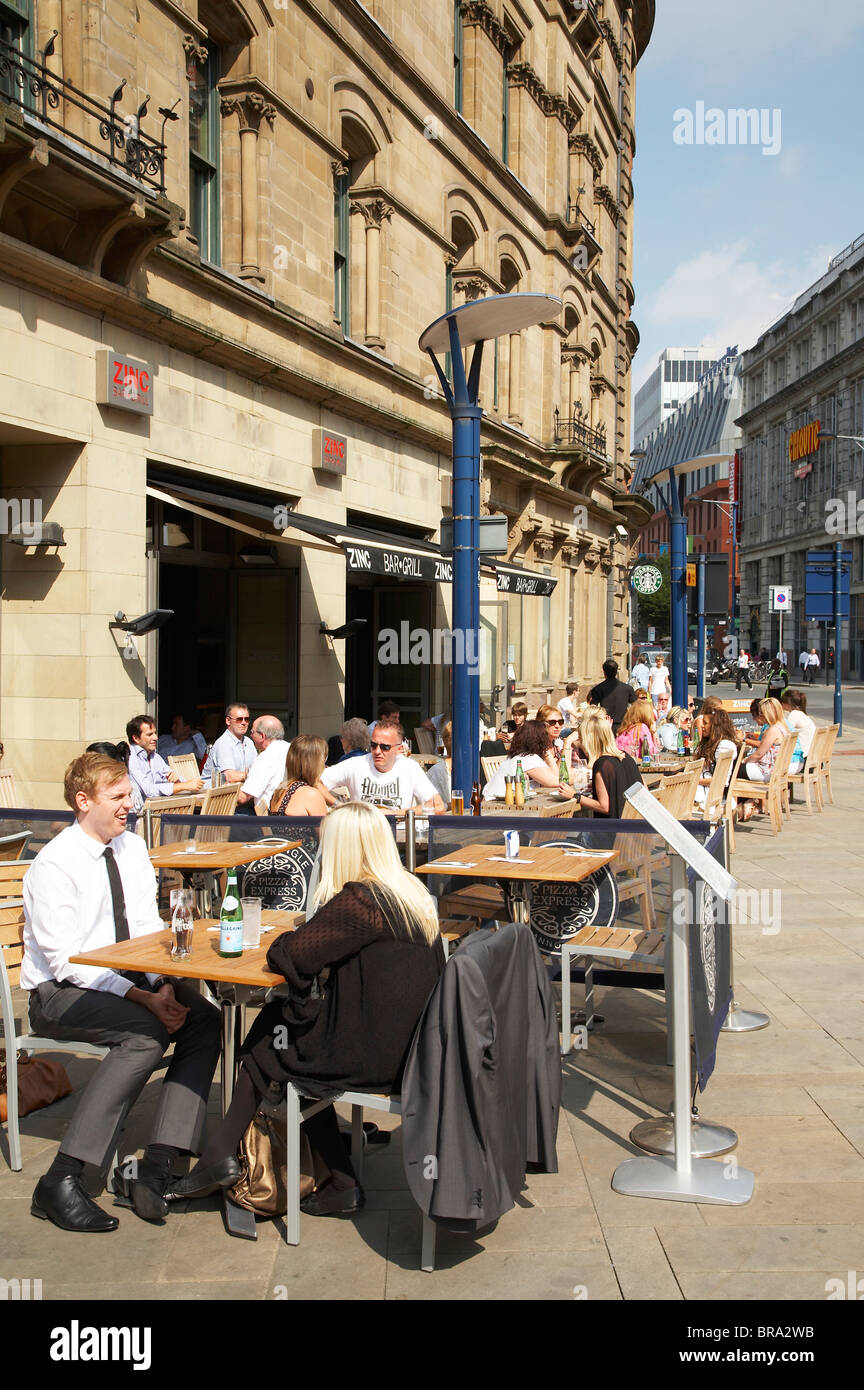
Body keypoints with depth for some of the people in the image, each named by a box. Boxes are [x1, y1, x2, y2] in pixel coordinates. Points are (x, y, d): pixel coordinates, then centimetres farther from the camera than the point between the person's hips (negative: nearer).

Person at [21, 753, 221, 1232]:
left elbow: (148, 929, 7)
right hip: (59, 993, -7)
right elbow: (65, 960, -20)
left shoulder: (132, 848, 5)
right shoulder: (54, 865, -16)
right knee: (145, 1033, -32)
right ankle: (61, 1180, -27)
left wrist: (163, 984, -13)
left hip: (126, 978, 7)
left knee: (204, 1020, -17)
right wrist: (145, 997, -26)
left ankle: (155, 1167, -22)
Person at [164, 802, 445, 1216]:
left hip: (375, 1054, -8)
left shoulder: (358, 901, -20)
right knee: (277, 1017, 17)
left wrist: (281, 942, 1)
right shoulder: (413, 892, 7)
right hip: (408, 1043, 8)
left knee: (264, 1043, 13)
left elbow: (289, 955, -20)